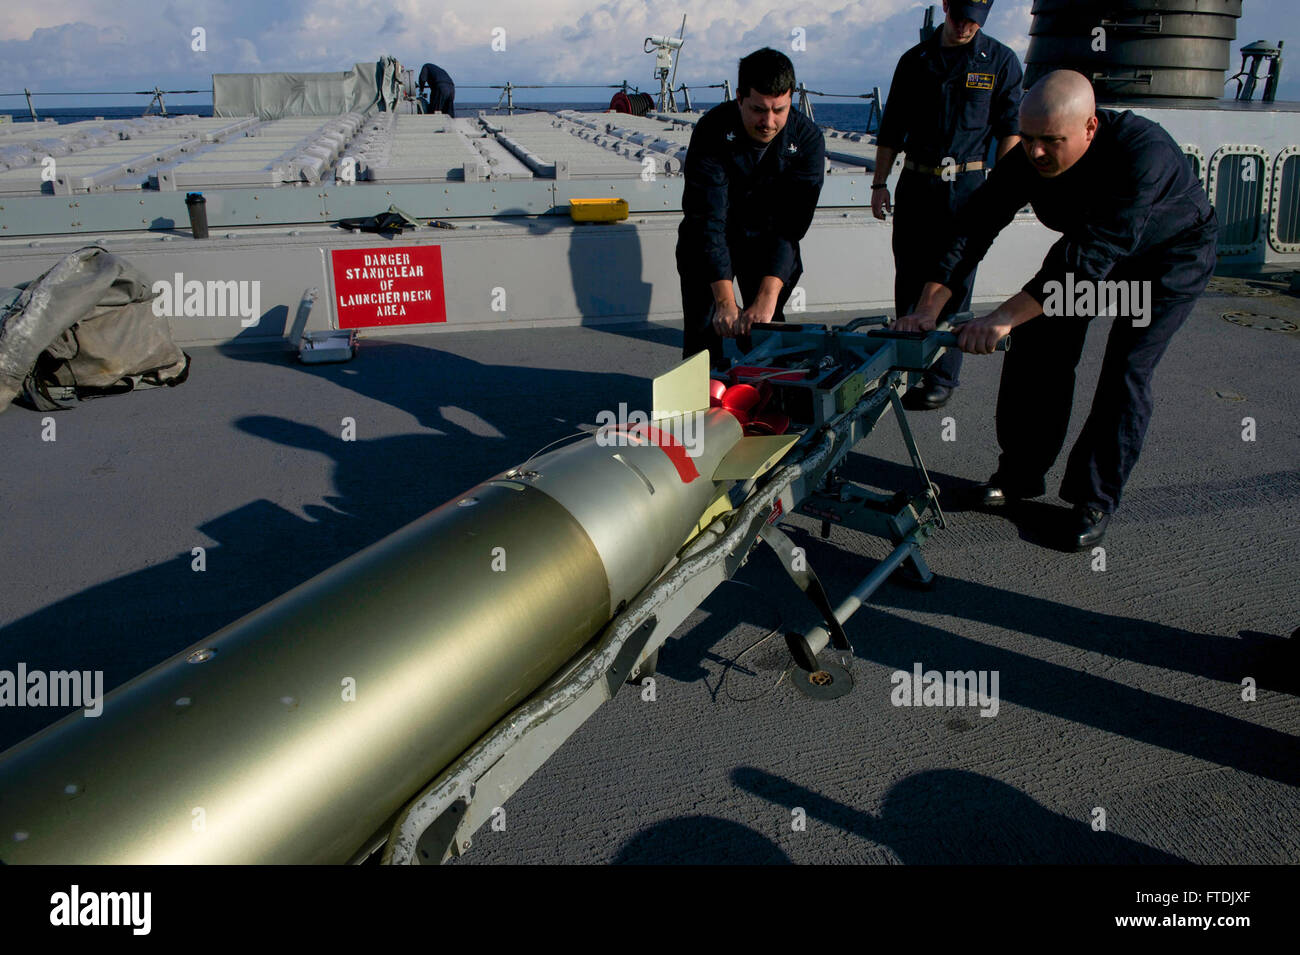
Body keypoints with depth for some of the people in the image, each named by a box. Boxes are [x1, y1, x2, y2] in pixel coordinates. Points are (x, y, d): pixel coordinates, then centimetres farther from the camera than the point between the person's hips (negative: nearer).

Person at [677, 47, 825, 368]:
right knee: (703, 331, -6)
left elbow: (790, 224, -30)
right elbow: (708, 219, -34)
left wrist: (767, 298, -44)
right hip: (707, 242, -1)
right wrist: (725, 301, -44)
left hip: (769, 241, 1)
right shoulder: (712, 131, -27)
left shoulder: (807, 138, -22)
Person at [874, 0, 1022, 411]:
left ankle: (942, 378, 4)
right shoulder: (915, 60, 11)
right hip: (915, 183, 3)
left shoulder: (1000, 61, 5)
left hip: (966, 185, -3)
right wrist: (879, 183, 9)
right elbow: (891, 129, 15)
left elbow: (1010, 130, 2)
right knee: (908, 279, 4)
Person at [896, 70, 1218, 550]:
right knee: (1037, 345, -2)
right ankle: (1022, 473, 13)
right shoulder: (1027, 159, -24)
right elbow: (973, 227, -25)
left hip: (1171, 254, -5)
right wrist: (928, 308, -37)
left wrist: (1001, 318, -52)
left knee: (1125, 371, -12)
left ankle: (1095, 501, 2)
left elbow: (1092, 255, -46)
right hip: (1089, 243, 5)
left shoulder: (1144, 151, -40)